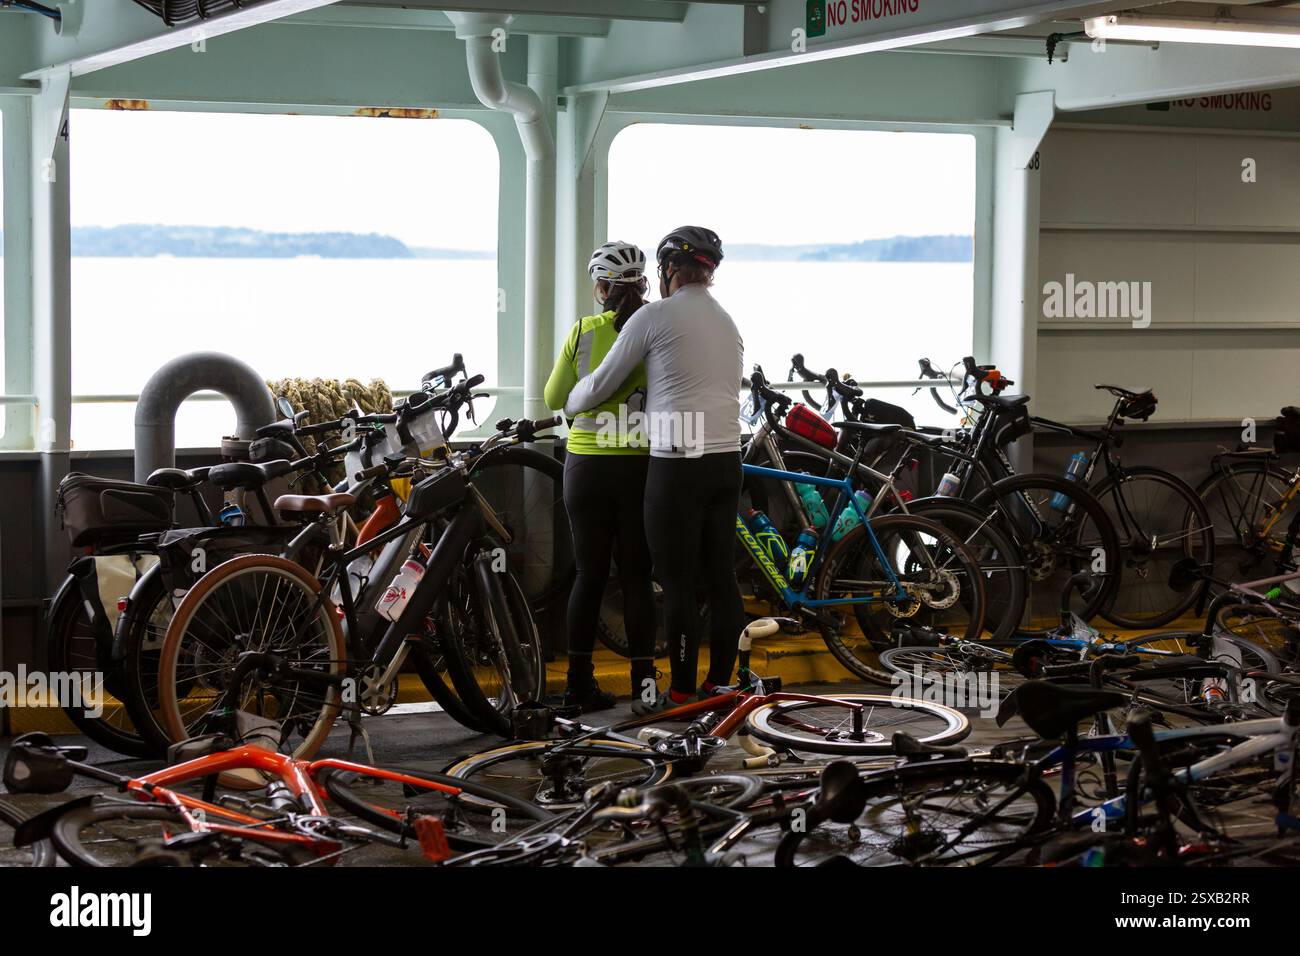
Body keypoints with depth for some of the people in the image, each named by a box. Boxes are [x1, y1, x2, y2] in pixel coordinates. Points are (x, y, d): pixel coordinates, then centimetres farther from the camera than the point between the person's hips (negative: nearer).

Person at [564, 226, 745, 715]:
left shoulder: (654, 317, -7)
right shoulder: (728, 323, 14)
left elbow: (600, 385, -1)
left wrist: (568, 404, 20)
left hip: (676, 468, -7)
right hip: (726, 463, 7)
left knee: (678, 585, -1)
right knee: (720, 577, 10)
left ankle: (681, 693, 4)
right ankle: (719, 685, 16)